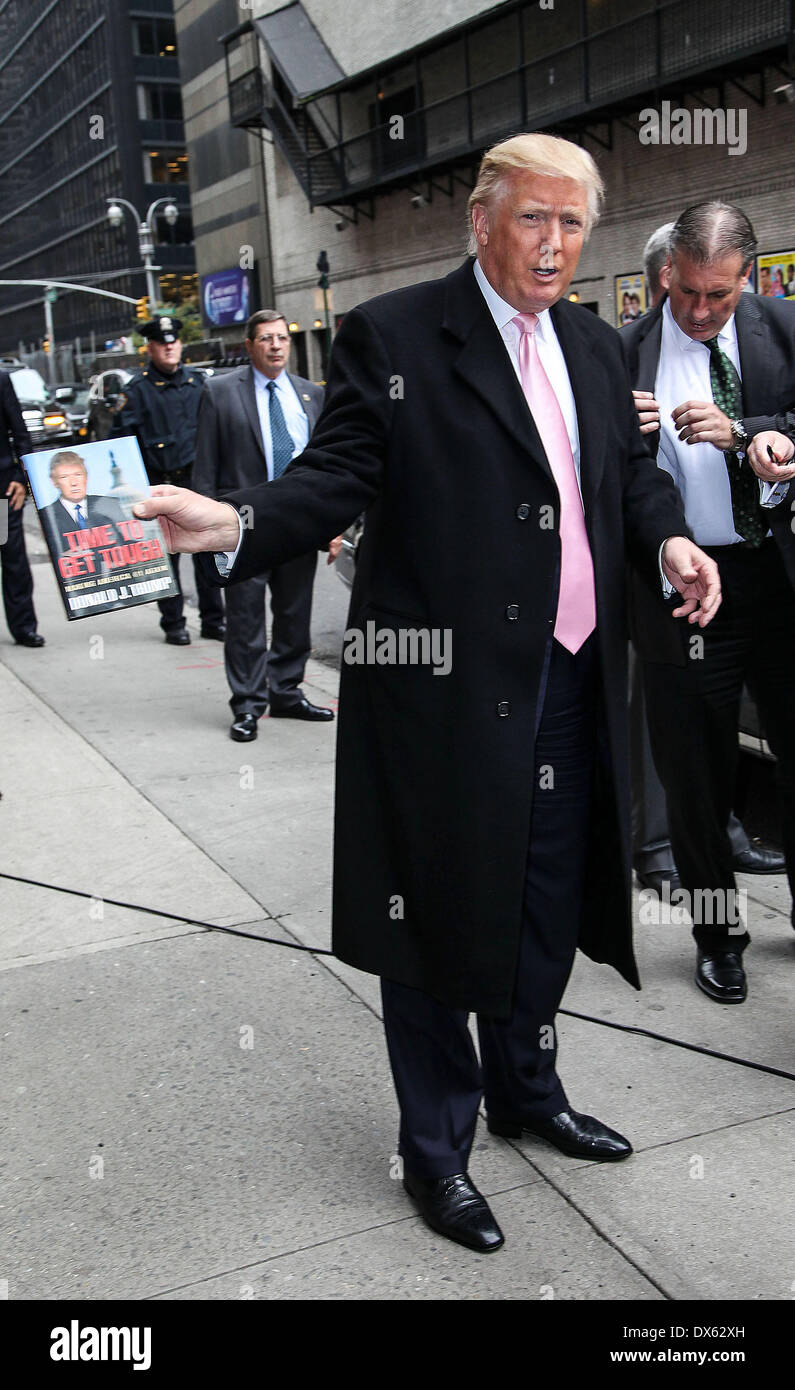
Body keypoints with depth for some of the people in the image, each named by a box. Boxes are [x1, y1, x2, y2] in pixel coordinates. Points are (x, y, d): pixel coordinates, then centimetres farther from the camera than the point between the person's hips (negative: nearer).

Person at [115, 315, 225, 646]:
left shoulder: (197, 380, 8)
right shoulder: (137, 389, -3)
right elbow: (122, 439, -5)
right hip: (161, 486, -3)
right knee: (166, 556, 5)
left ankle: (213, 620, 16)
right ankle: (173, 624, 15)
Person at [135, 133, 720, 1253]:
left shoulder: (595, 347, 13)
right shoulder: (393, 336, -7)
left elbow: (631, 471, 18)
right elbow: (339, 474, -12)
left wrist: (668, 539, -2)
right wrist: (240, 525, -30)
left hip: (571, 687, 7)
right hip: (447, 687, -6)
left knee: (549, 907, 19)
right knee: (438, 917, 6)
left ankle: (526, 1089, 44)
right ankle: (435, 1149, 27)